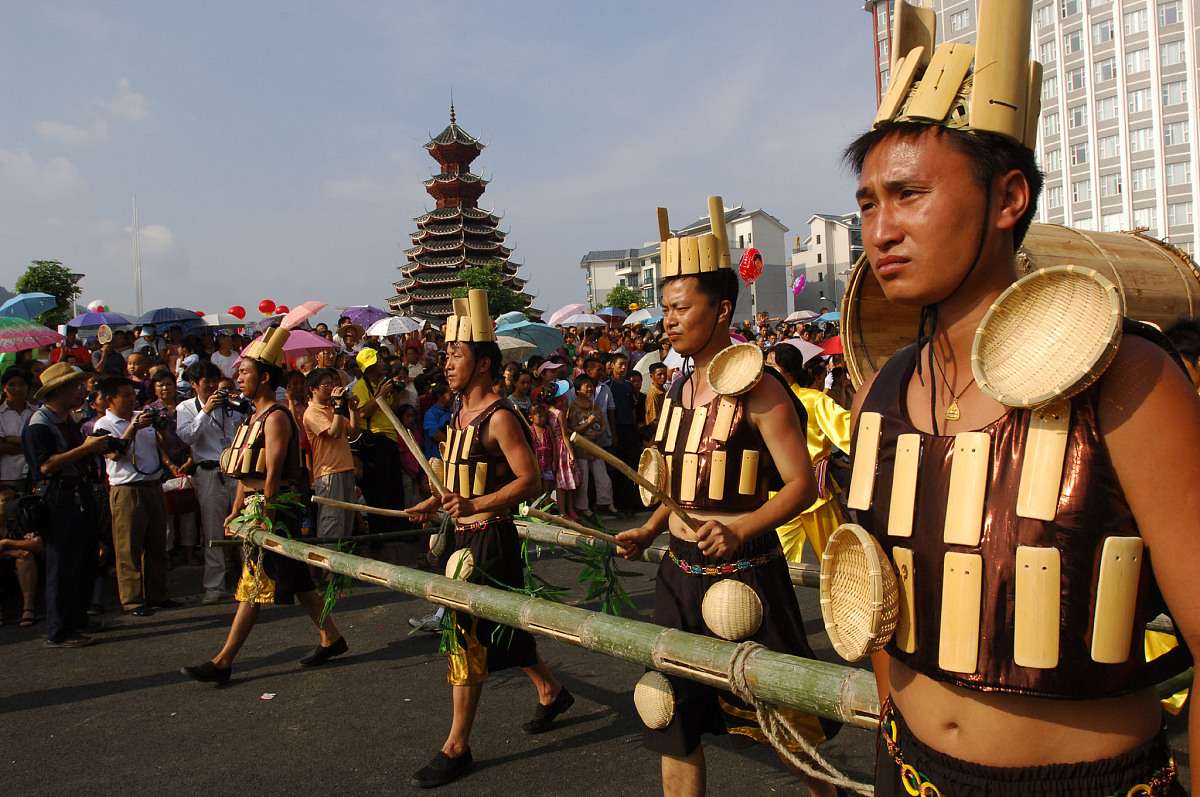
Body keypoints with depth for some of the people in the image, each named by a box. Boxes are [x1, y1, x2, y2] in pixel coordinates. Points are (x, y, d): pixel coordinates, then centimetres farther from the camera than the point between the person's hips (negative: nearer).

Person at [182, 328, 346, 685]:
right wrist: (236, 511, 18)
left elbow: (273, 474, -19)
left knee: (255, 584, -4)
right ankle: (331, 639, 22)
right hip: (256, 507, 10)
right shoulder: (255, 417, 17)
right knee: (297, 578, 13)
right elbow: (248, 472, 20)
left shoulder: (276, 417, -14)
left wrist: (265, 517, -21)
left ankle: (223, 663, 0)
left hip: (274, 508, -10)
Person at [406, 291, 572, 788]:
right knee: (499, 627, 19)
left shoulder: (499, 417, -16)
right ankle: (551, 693, 39)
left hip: (490, 540, -9)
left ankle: (457, 747, 8)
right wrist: (435, 503, 12)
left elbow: (530, 482, -21)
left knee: (468, 631, -4)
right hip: (466, 537, 9)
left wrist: (474, 505, -29)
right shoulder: (462, 415, 11)